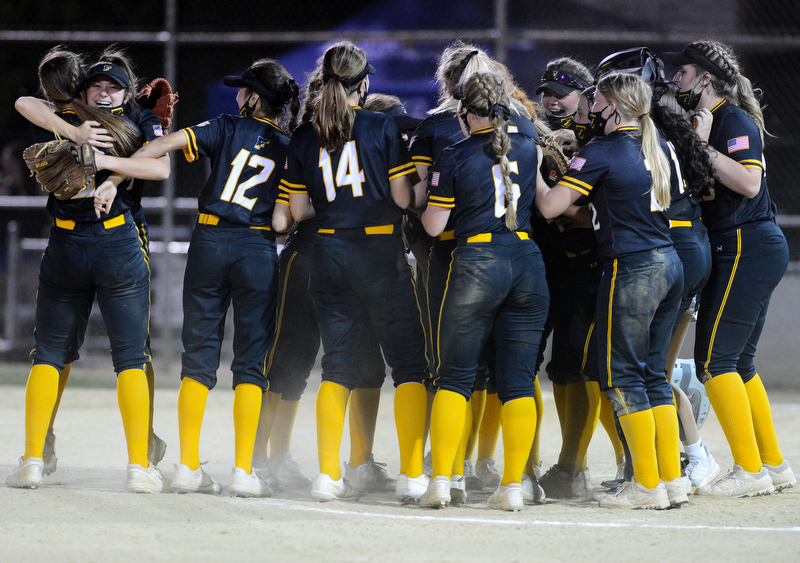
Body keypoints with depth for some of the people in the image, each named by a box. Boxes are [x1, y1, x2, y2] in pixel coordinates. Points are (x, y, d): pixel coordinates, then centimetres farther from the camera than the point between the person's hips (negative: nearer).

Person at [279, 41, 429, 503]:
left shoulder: (305, 137, 4)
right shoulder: (383, 127, -6)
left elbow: (299, 210, 7)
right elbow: (403, 198, -8)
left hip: (329, 254, 4)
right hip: (382, 255, -4)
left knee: (338, 365, 11)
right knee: (410, 363, 3)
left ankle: (329, 475, 4)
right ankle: (412, 475, -5)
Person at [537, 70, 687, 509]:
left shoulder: (602, 153, -11)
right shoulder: (658, 148, 11)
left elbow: (550, 206, -15)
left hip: (631, 270, -8)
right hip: (669, 263, 8)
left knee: (622, 375, 0)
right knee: (651, 373, 14)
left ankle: (648, 484, -2)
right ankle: (673, 480, 12)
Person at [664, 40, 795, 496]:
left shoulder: (733, 120, -11)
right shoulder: (703, 120, 18)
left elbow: (748, 183, -23)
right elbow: (706, 189, 15)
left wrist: (702, 147, -20)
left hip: (746, 248, -10)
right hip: (762, 251, 10)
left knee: (715, 359, -10)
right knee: (739, 362, 14)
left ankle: (750, 470, -11)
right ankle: (774, 466, 18)